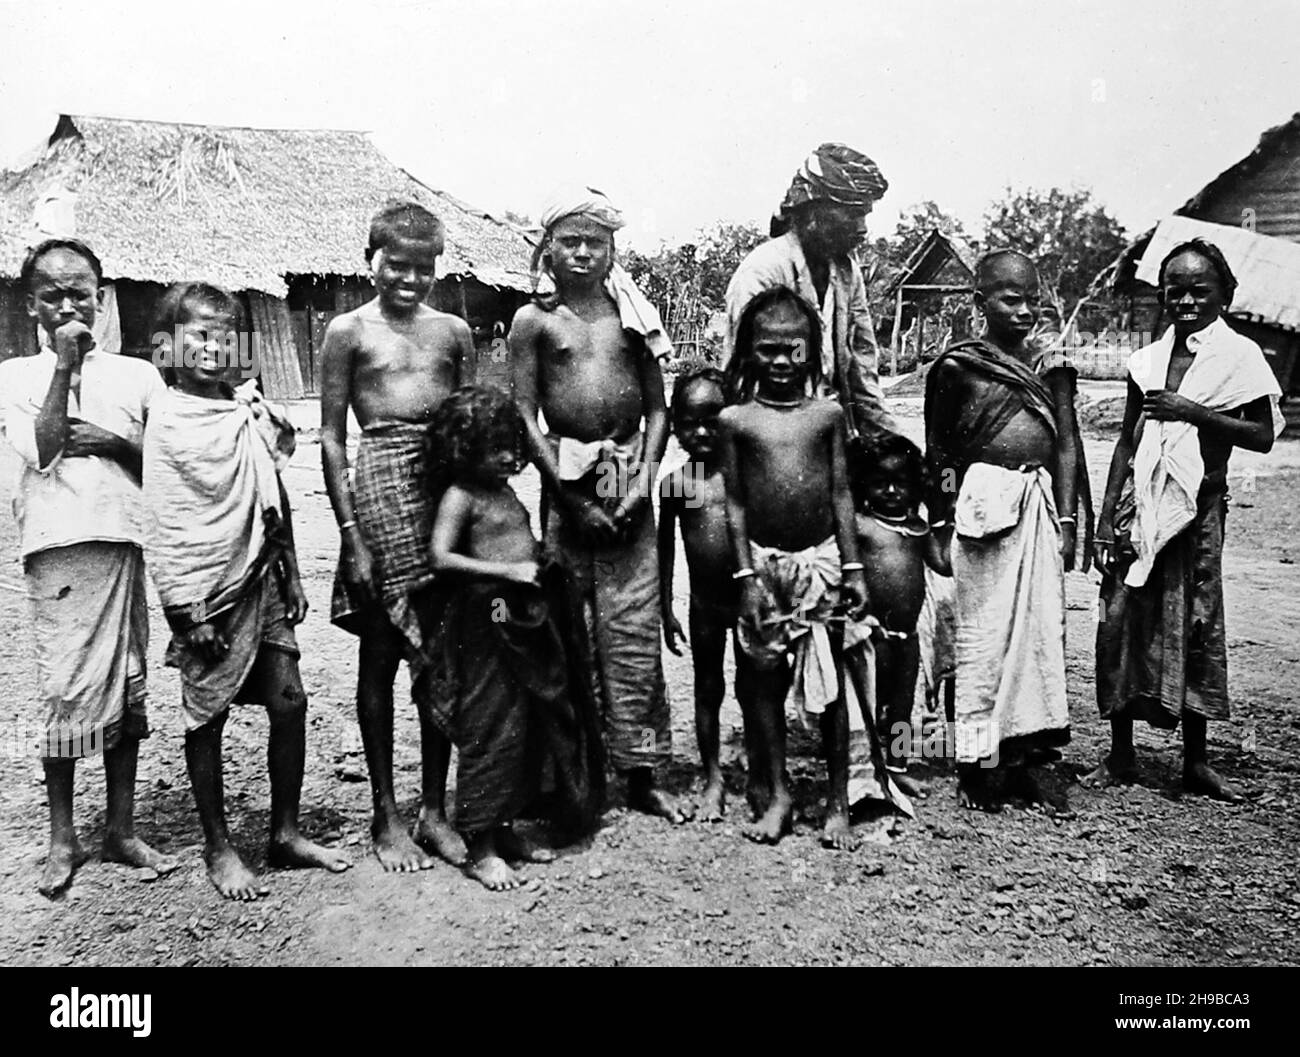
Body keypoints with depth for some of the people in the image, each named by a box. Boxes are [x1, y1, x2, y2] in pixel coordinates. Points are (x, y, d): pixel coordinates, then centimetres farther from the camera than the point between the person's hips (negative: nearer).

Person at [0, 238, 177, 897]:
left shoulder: (136, 374, 13)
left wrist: (112, 442, -7)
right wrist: (66, 364, -6)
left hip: (126, 540, 2)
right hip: (57, 546, -2)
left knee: (127, 687, 6)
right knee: (65, 689, -2)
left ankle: (122, 830, 17)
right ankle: (62, 838, 12)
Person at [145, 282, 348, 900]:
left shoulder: (251, 408, 10)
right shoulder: (168, 420, -6)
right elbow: (162, 523, -9)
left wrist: (291, 573, 14)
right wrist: (184, 608, -14)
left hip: (262, 578, 5)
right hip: (207, 588, -5)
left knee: (289, 702, 4)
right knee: (207, 716, 4)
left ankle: (286, 833, 18)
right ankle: (218, 850, 18)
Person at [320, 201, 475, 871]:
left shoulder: (453, 331, 13)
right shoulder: (350, 331, 3)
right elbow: (332, 438, -1)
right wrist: (352, 535, -8)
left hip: (448, 488, 4)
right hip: (381, 487, -3)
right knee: (381, 654, 4)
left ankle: (434, 810, 20)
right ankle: (385, 816, 17)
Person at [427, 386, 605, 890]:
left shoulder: (505, 490, 13)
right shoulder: (461, 496, -11)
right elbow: (441, 558, -21)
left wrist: (540, 557, 8)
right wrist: (508, 571, -23)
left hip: (528, 619, 9)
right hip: (489, 621, -9)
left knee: (532, 729, 14)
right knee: (491, 730, -3)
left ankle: (505, 829, 28)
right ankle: (481, 849, 9)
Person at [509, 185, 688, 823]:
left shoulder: (631, 314, 10)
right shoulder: (533, 321, 3)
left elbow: (658, 408, 9)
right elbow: (524, 417, -3)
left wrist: (644, 480, -6)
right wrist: (572, 499, -9)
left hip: (630, 470, 2)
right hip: (566, 475, -2)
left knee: (634, 627, 2)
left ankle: (641, 773, 12)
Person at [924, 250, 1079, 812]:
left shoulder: (1051, 364, 10)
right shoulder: (957, 366, -1)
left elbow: (1067, 444, 9)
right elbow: (938, 453, 1)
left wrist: (1066, 520, 4)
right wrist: (939, 525, 0)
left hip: (1041, 503, 5)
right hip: (984, 502, -4)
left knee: (1043, 627, 6)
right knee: (984, 633, 0)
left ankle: (1020, 754, 19)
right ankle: (974, 762, 12)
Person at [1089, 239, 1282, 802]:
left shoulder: (1239, 354, 1)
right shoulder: (1147, 359, 9)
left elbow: (1263, 435, -3)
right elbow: (1126, 442, 11)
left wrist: (1194, 412, -14)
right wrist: (1106, 519, 6)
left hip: (1198, 507, -2)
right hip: (1139, 503, 3)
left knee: (1197, 625, 1)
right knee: (1121, 620, 0)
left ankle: (1195, 760, 15)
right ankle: (1120, 754, 13)